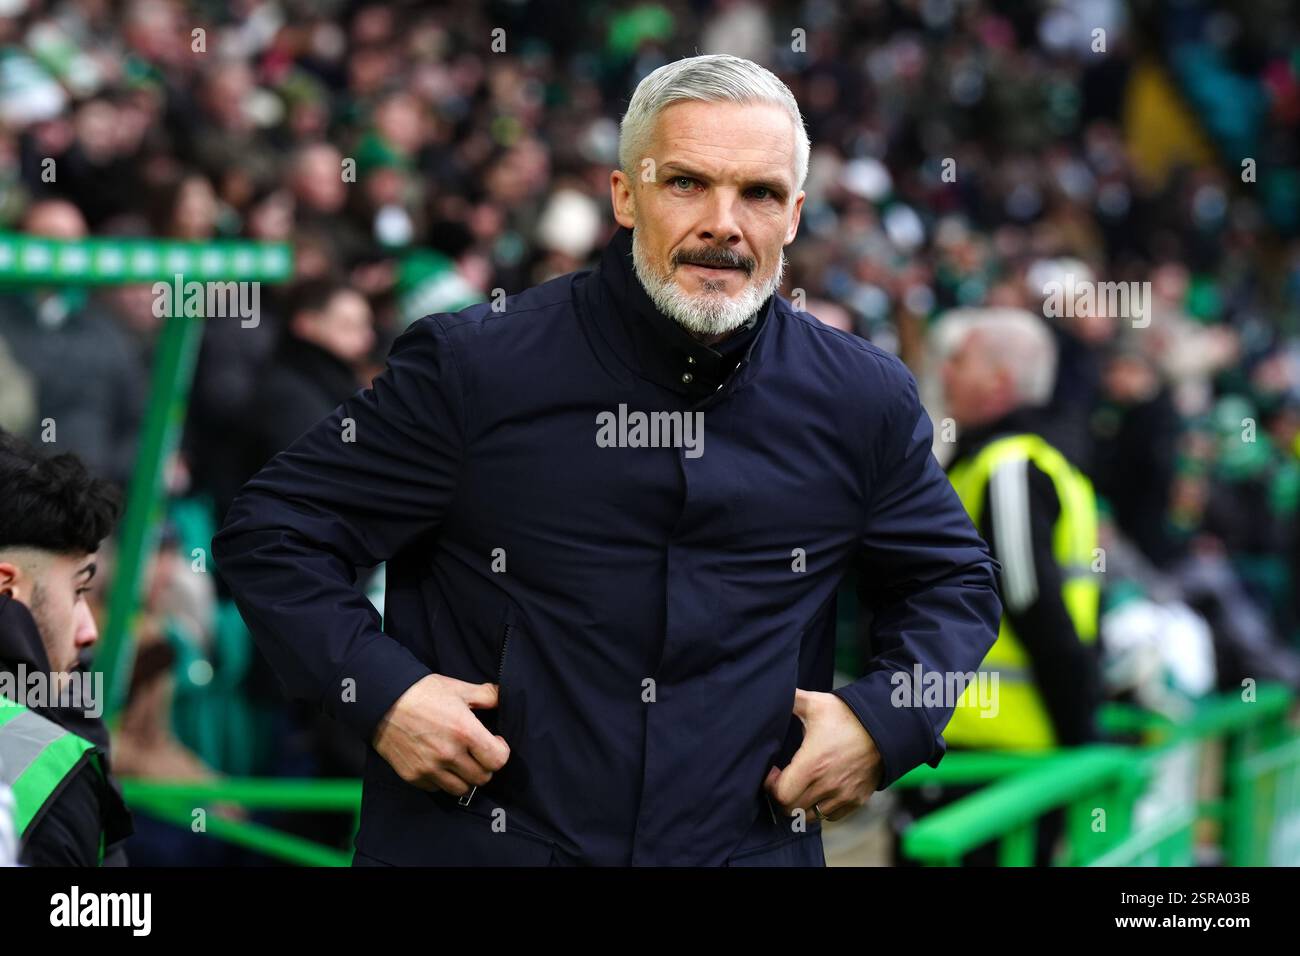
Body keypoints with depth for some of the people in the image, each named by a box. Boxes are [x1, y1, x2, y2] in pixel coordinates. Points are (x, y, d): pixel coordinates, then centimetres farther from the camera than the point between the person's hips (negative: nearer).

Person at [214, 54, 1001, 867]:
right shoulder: (475, 367, -8)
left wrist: (884, 721, -3)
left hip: (749, 846, 2)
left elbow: (956, 579, 15)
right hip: (478, 841, -2)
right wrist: (378, 691, -15)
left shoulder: (865, 402, 0)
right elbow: (273, 530, -2)